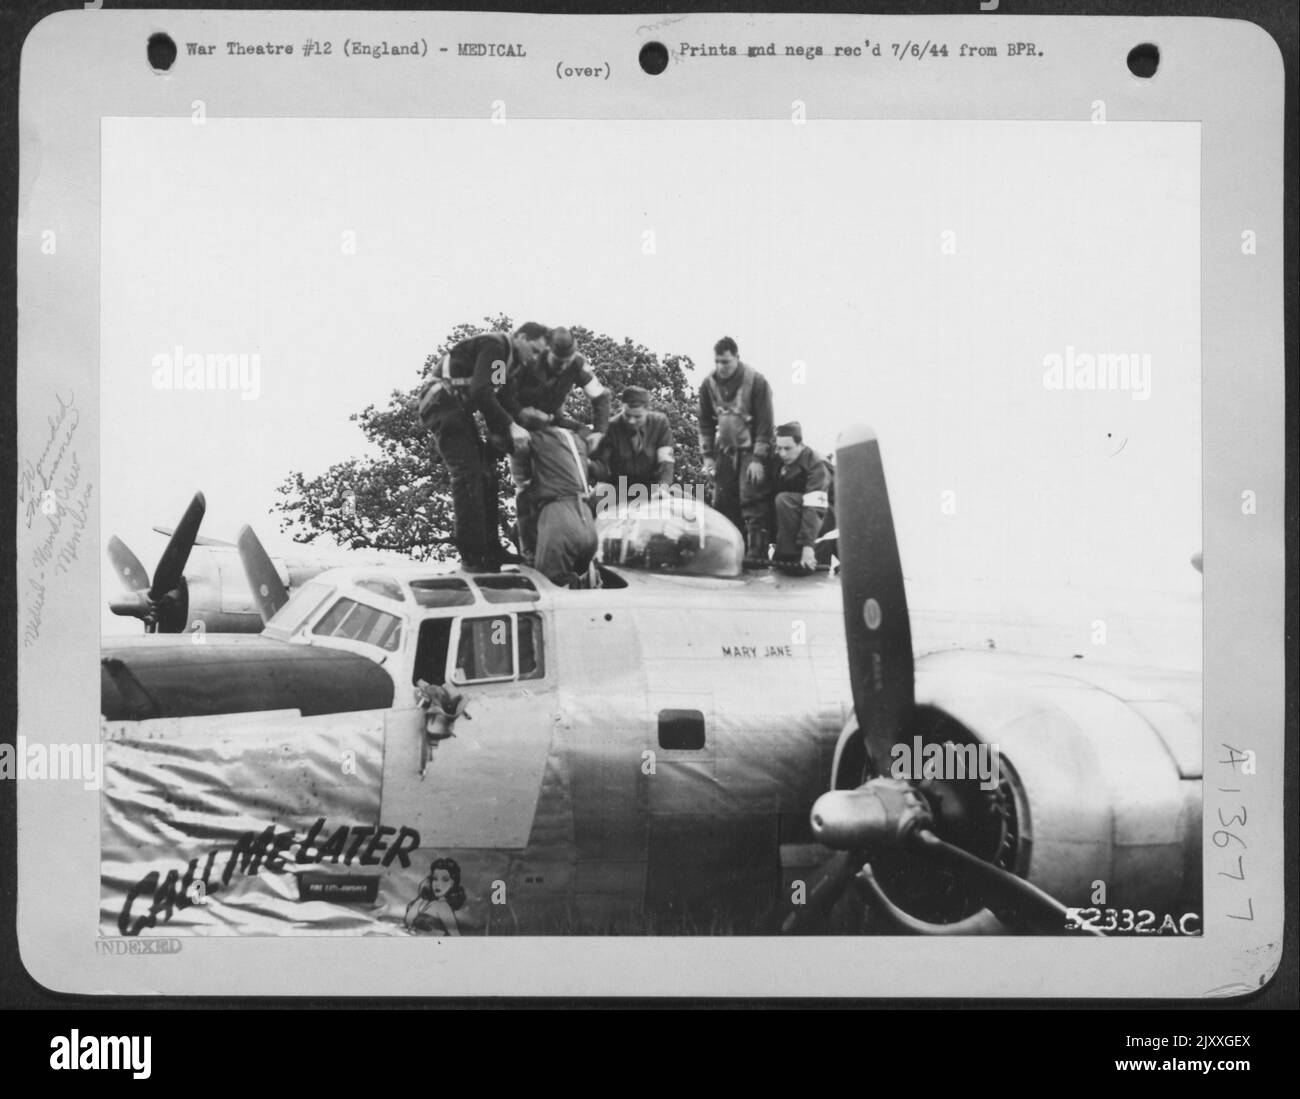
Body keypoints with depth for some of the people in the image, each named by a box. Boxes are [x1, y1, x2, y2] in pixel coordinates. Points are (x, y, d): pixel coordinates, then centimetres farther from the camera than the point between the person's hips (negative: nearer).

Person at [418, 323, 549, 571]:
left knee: (485, 472, 8)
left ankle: (490, 549, 10)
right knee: (468, 474, -15)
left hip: (457, 409, 10)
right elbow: (480, 392, -26)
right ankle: (473, 556, -17)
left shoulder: (510, 359, 17)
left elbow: (495, 401, 17)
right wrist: (510, 426, -26)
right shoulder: (494, 346, -14)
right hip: (443, 401, -10)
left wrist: (498, 435, 3)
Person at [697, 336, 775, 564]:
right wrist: (707, 457, 2)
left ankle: (756, 551, -11)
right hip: (725, 450, 5)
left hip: (751, 449, -5)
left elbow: (765, 424, -14)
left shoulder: (756, 382, -15)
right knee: (722, 502, 1)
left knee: (751, 500, -14)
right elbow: (705, 423, 8)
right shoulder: (709, 384, -1)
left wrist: (757, 459, -18)